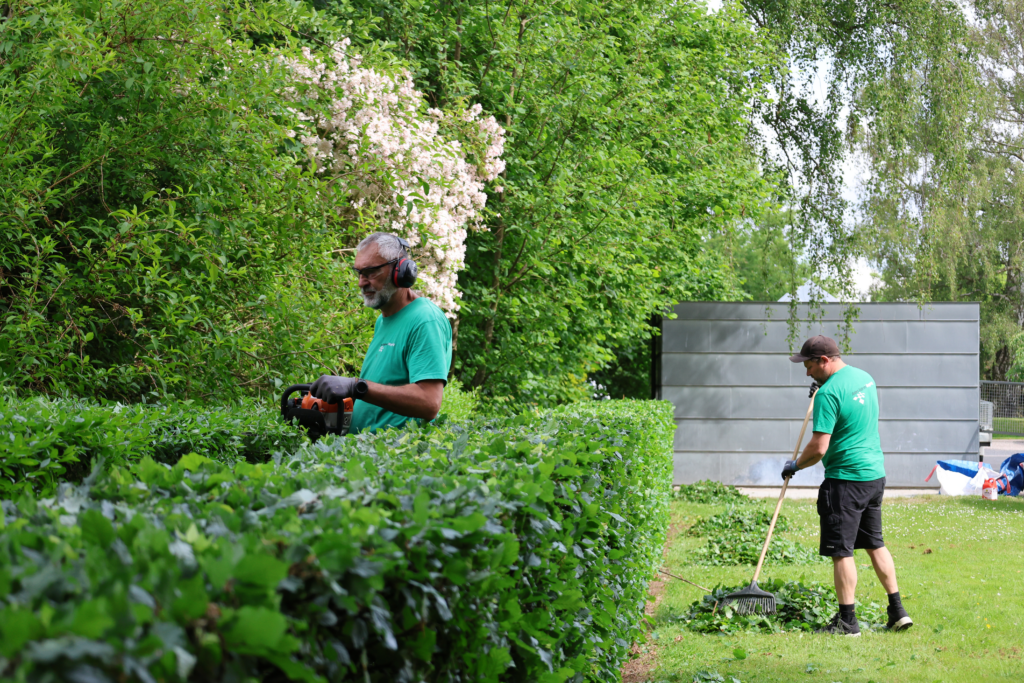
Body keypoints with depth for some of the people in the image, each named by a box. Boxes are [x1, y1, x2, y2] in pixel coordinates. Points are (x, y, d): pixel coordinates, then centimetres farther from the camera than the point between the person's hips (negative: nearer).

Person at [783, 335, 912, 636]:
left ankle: (847, 621, 1)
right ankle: (898, 611, 19)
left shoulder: (829, 393, -18)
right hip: (876, 474, 9)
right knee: (875, 543, 18)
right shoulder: (865, 378, 10)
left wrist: (794, 466, -4)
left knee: (842, 551, -2)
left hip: (846, 478, -9)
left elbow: (818, 448, -20)